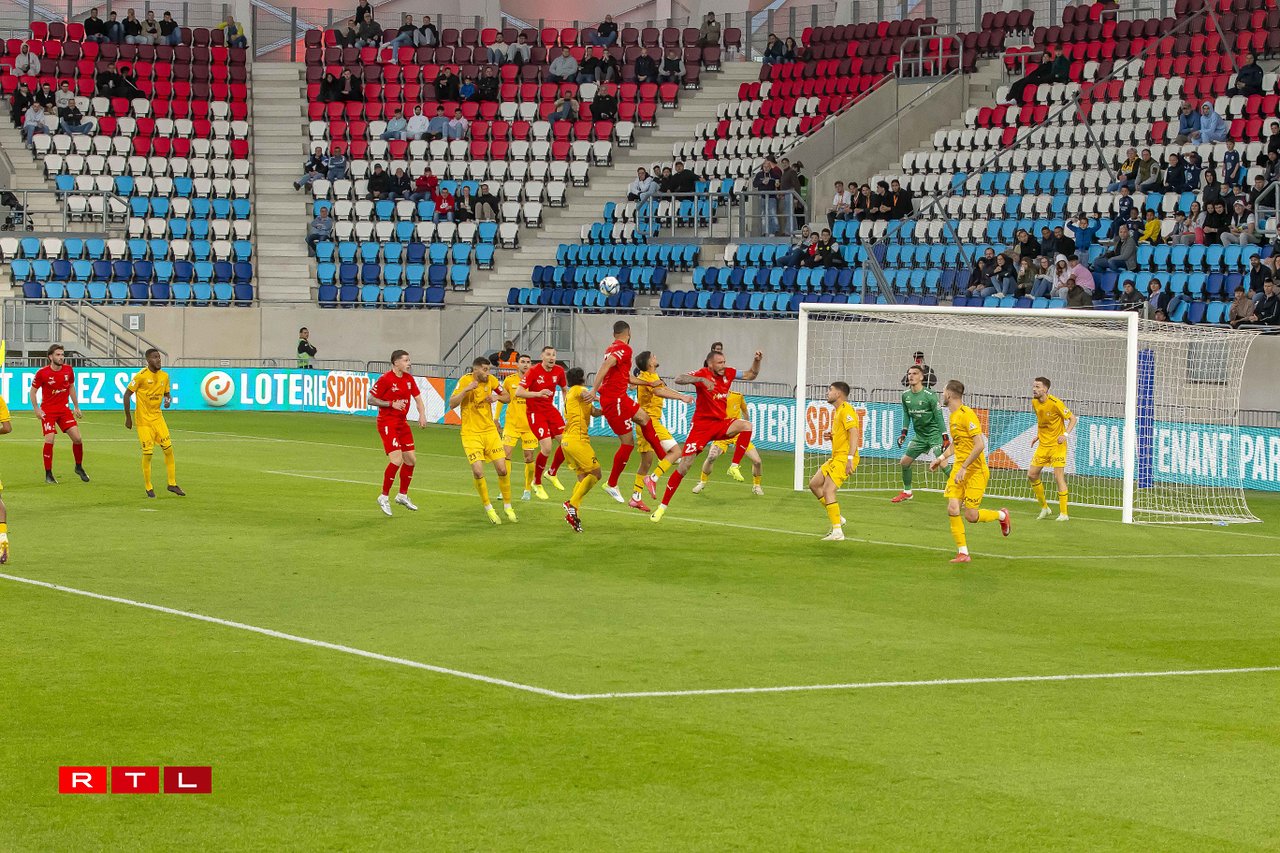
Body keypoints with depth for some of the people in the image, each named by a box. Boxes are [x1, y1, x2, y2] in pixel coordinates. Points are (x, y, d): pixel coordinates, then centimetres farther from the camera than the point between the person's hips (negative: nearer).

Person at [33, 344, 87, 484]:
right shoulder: (42, 373, -11)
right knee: (49, 441, -13)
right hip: (47, 411, -3)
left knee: (77, 438, -7)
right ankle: (48, 475, 0)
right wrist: (36, 409, -10)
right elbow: (33, 391, -1)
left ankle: (79, 467, 16)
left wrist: (76, 407, 15)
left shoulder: (68, 370, 0)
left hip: (64, 409, 3)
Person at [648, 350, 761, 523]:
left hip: (721, 424, 5)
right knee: (684, 465, -8)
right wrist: (701, 379, -40)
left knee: (746, 425, -25)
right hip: (702, 425, -4)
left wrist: (757, 361, -2)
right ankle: (663, 506, 3)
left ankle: (734, 466, -13)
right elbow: (679, 379, -29)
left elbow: (750, 375, 16)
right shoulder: (702, 374, -13)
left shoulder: (728, 373, 3)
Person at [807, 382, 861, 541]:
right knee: (814, 484, 13)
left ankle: (837, 532, -17)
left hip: (844, 458, -11)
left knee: (828, 490, -17)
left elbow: (854, 434, -23)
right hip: (836, 457, 11)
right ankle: (837, 518, 17)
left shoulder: (846, 410, -13)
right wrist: (830, 437, 8)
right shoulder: (837, 411, 20)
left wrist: (850, 458, -31)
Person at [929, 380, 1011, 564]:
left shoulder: (967, 414, -17)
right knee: (952, 509, -7)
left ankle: (1001, 515, 24)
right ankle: (963, 552, -1)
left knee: (971, 516, -5)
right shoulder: (953, 416, 12)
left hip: (975, 470, -8)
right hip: (959, 469, 8)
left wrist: (964, 467, -24)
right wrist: (942, 457, 16)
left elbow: (980, 445, -23)